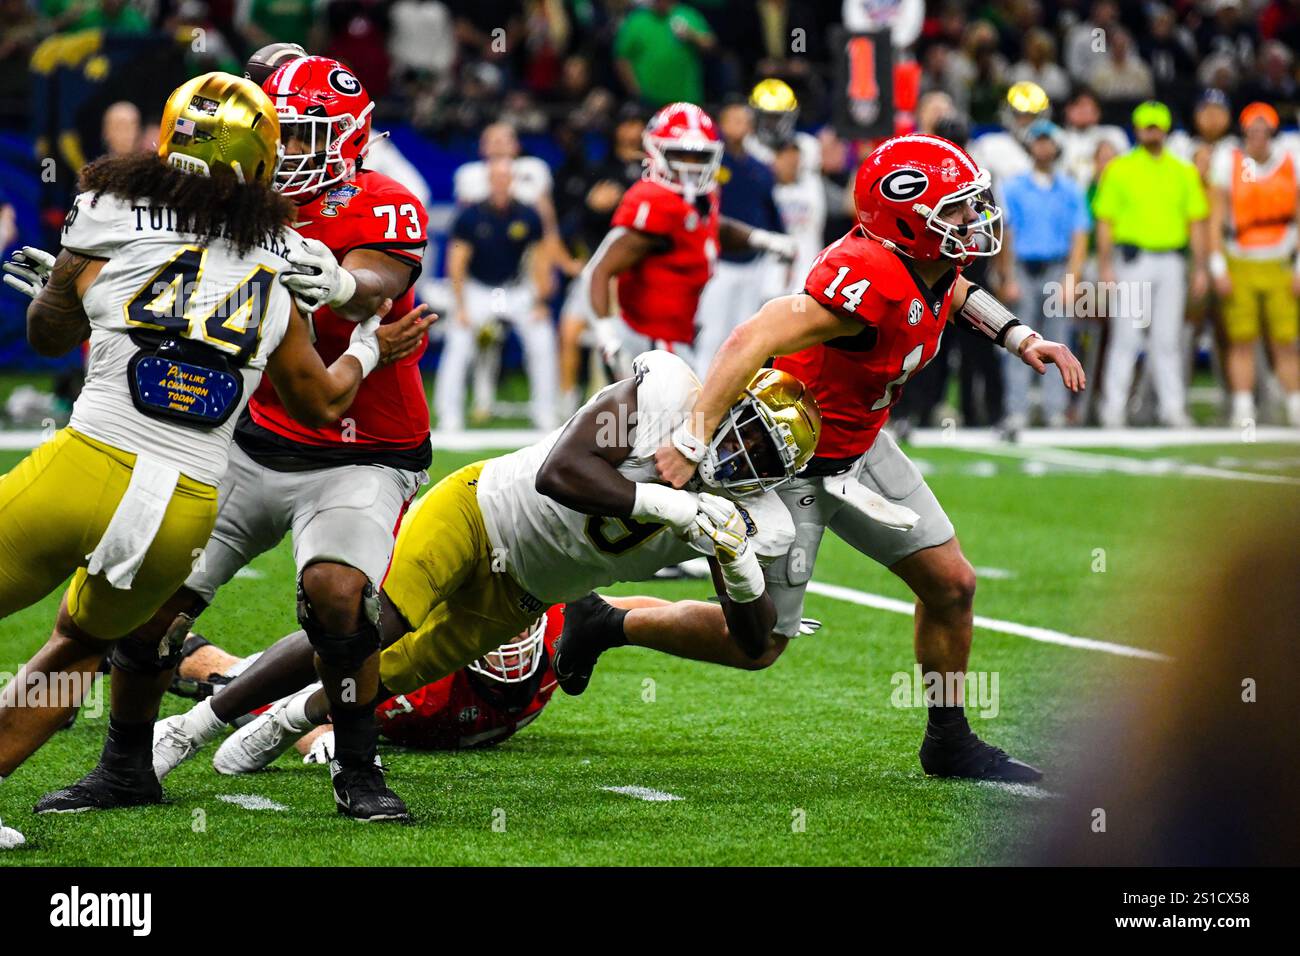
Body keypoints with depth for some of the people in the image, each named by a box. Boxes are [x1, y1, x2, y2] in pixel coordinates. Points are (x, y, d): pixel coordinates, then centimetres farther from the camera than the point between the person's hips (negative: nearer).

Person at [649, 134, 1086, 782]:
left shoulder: (935, 271, -6)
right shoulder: (869, 280, -34)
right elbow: (751, 342, -38)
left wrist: (1019, 339, 9)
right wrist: (692, 443, -39)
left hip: (859, 446, 9)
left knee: (950, 584, 9)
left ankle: (950, 744, 26)